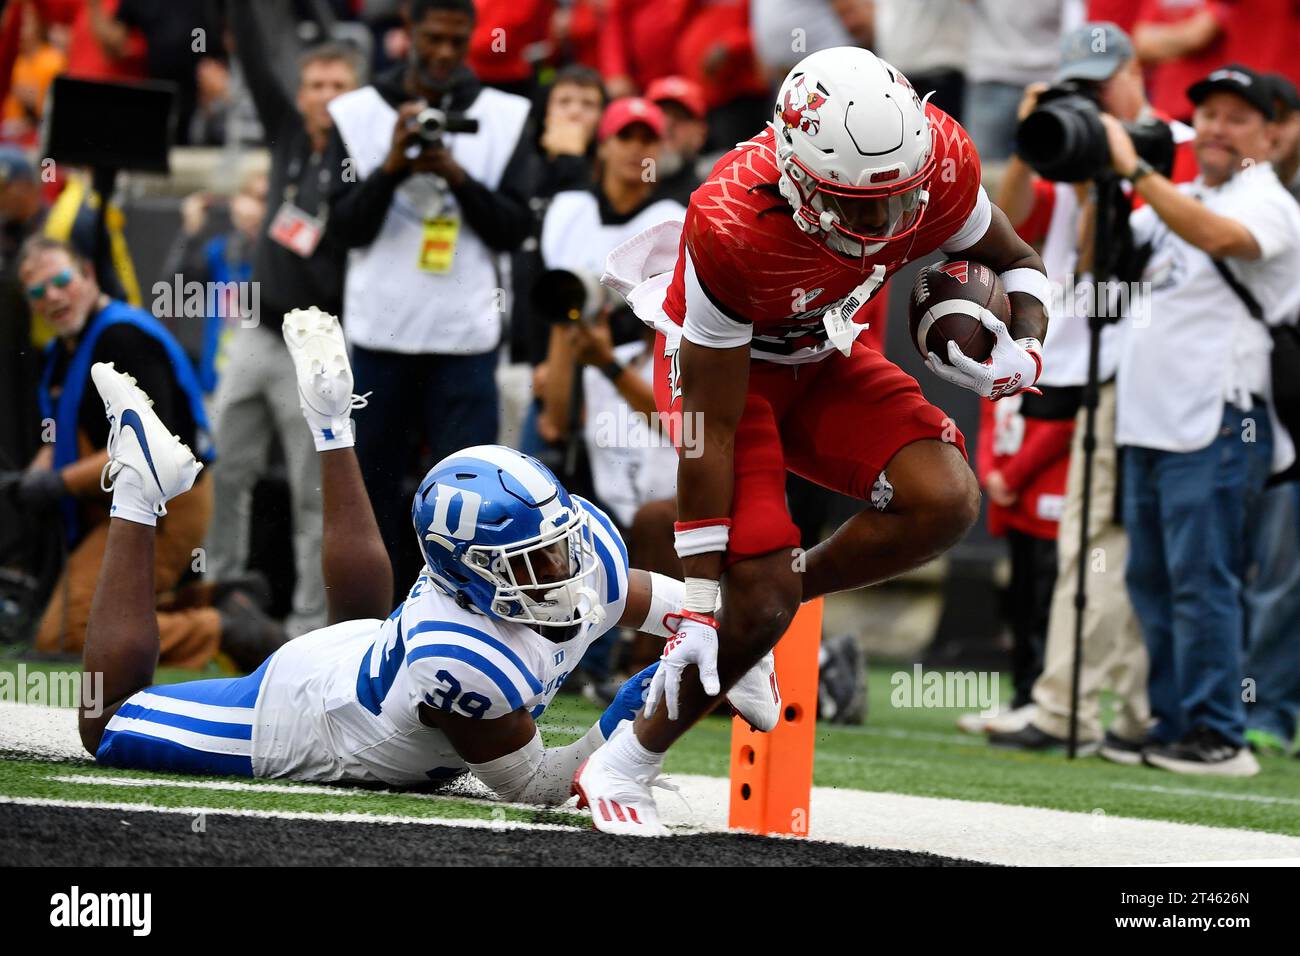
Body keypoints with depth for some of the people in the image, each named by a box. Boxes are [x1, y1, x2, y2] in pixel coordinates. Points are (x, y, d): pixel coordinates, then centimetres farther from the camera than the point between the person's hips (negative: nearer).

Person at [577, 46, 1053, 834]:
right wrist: (700, 600, -25)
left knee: (945, 502, -20)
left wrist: (1024, 353, -26)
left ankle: (761, 612, 2)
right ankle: (625, 764, 4)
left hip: (819, 359, 5)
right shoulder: (733, 230, -37)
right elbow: (714, 430, -28)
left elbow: (1018, 262, -3)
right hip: (722, 364, -5)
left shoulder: (940, 169, -26)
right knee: (754, 596, -17)